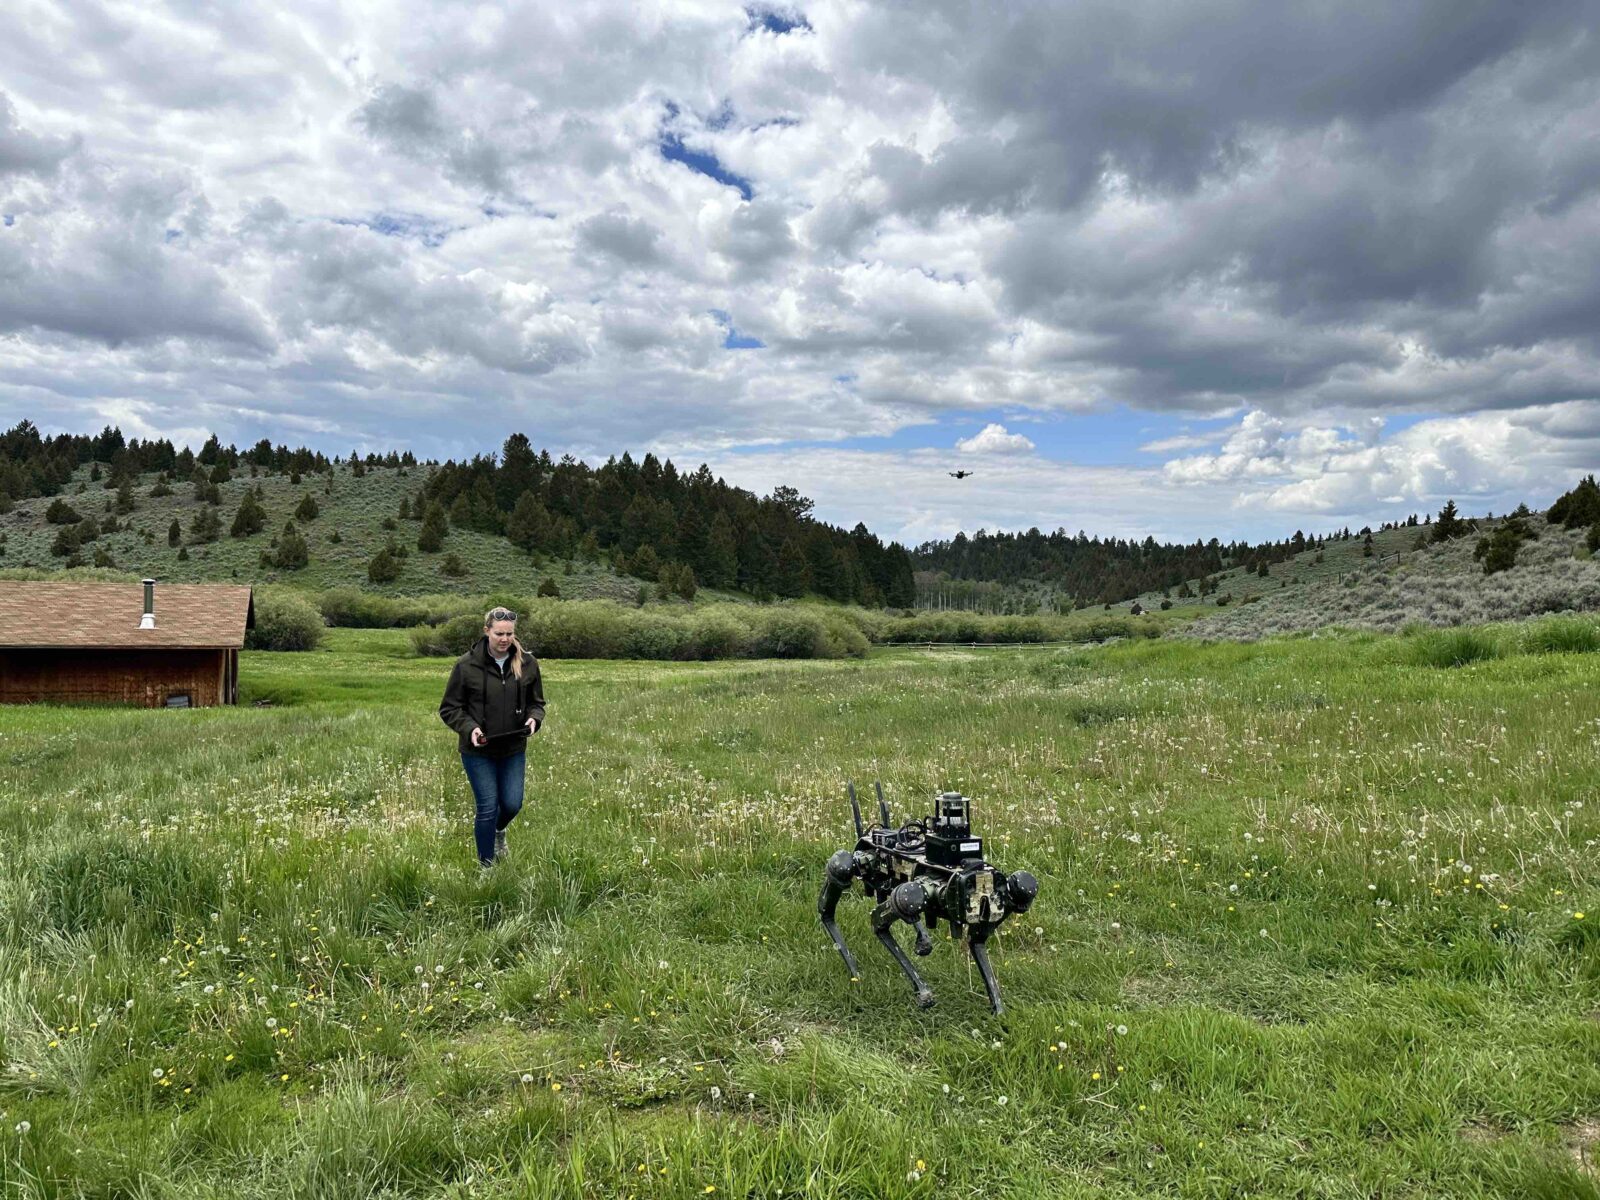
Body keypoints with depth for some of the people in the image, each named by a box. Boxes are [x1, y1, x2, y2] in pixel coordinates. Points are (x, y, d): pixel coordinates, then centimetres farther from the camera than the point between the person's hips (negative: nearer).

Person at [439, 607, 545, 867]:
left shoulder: (527, 664, -4)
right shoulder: (466, 665, -12)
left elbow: (536, 702, 8)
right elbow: (449, 708, -4)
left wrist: (534, 718, -14)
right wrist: (470, 728, -21)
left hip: (514, 750, 3)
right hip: (478, 751, -3)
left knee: (512, 804, 7)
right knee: (488, 808, 0)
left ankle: (498, 829, 44)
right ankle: (486, 866, 19)